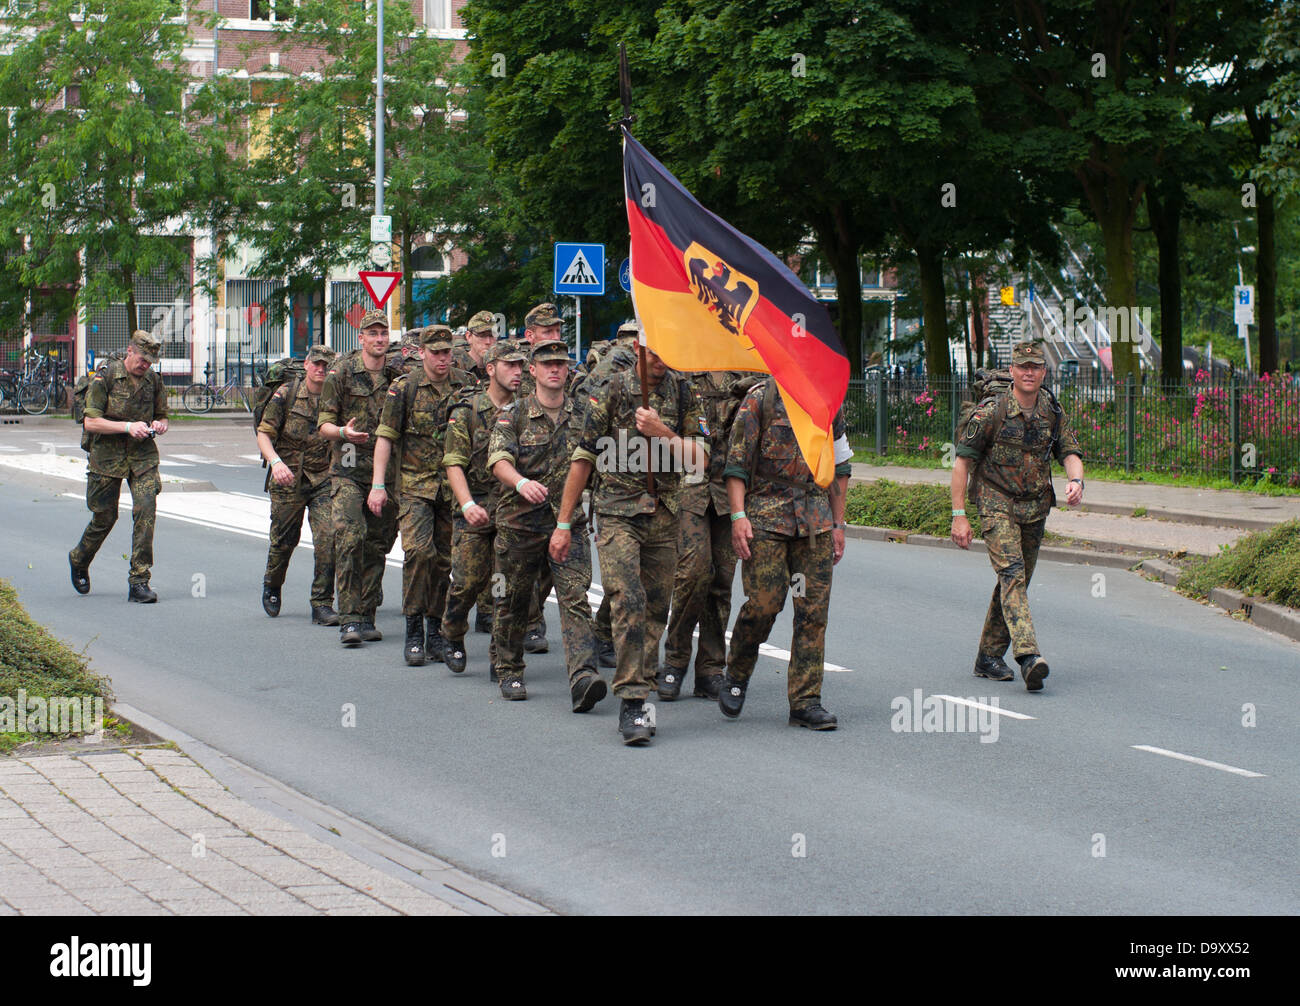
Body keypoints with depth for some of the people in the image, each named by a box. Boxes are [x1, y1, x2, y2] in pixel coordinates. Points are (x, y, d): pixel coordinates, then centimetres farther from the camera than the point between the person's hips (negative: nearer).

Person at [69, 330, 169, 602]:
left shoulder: (153, 379, 4)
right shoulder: (105, 378, -9)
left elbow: (162, 416, 17)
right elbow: (90, 422, -12)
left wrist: (159, 425, -8)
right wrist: (127, 426, -22)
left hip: (143, 456, 3)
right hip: (107, 455, -3)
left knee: (146, 508, -16)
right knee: (105, 517, 6)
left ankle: (139, 582, -13)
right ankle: (79, 560, 38)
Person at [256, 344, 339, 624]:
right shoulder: (286, 394, -3)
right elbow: (264, 433, -6)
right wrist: (276, 461, -22)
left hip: (323, 481, 1)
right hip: (287, 480, -1)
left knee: (327, 537, -15)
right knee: (284, 540, 9)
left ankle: (322, 604, -8)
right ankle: (271, 586, 40)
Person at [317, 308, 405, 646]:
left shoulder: (398, 374, 7)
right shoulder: (341, 372, -1)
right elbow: (324, 423, 0)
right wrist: (343, 432, -22)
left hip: (387, 472, 3)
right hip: (349, 469, -3)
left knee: (377, 545, 5)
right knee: (350, 539, -16)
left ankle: (367, 616, 15)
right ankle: (349, 619, -15)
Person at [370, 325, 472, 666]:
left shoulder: (466, 386, 5)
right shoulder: (404, 388, -3)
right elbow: (385, 437, 0)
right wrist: (378, 485, -6)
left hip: (454, 485, 3)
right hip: (416, 484, -3)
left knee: (444, 558, 5)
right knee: (418, 550, -17)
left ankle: (435, 630, 16)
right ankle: (414, 630, -10)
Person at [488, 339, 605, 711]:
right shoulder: (513, 414, 0)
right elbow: (498, 459, -15)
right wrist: (521, 483, -35)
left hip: (569, 522, 0)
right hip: (520, 522, 0)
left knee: (575, 597, -14)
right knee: (514, 600, 10)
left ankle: (583, 677, -25)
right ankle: (510, 672, 29)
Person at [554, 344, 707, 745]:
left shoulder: (684, 393, 5)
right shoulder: (613, 392, -3)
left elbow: (699, 459, -1)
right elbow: (583, 459, 0)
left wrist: (661, 432, -17)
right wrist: (563, 524, -1)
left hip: (664, 516, 4)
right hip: (618, 513, -4)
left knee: (654, 611, 7)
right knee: (628, 602, -18)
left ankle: (638, 700, 17)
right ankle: (631, 702, -20)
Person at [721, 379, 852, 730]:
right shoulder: (759, 398, -2)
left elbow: (839, 466, 19)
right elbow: (737, 463, -4)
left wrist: (838, 524, 16)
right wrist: (738, 516, -14)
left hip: (816, 518, 4)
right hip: (766, 514, -4)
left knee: (814, 608, -1)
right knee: (764, 602, -11)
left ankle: (806, 701, 3)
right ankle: (736, 676, 15)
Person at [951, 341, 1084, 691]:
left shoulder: (1052, 412, 3)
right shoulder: (991, 411, -11)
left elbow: (1070, 452, 5)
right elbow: (962, 460, -8)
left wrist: (1076, 480, -20)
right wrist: (958, 514, -12)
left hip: (1035, 508, 6)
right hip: (997, 505, -5)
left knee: (1017, 581, 10)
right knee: (1011, 573, -20)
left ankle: (989, 656, 24)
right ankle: (1028, 656, -34)